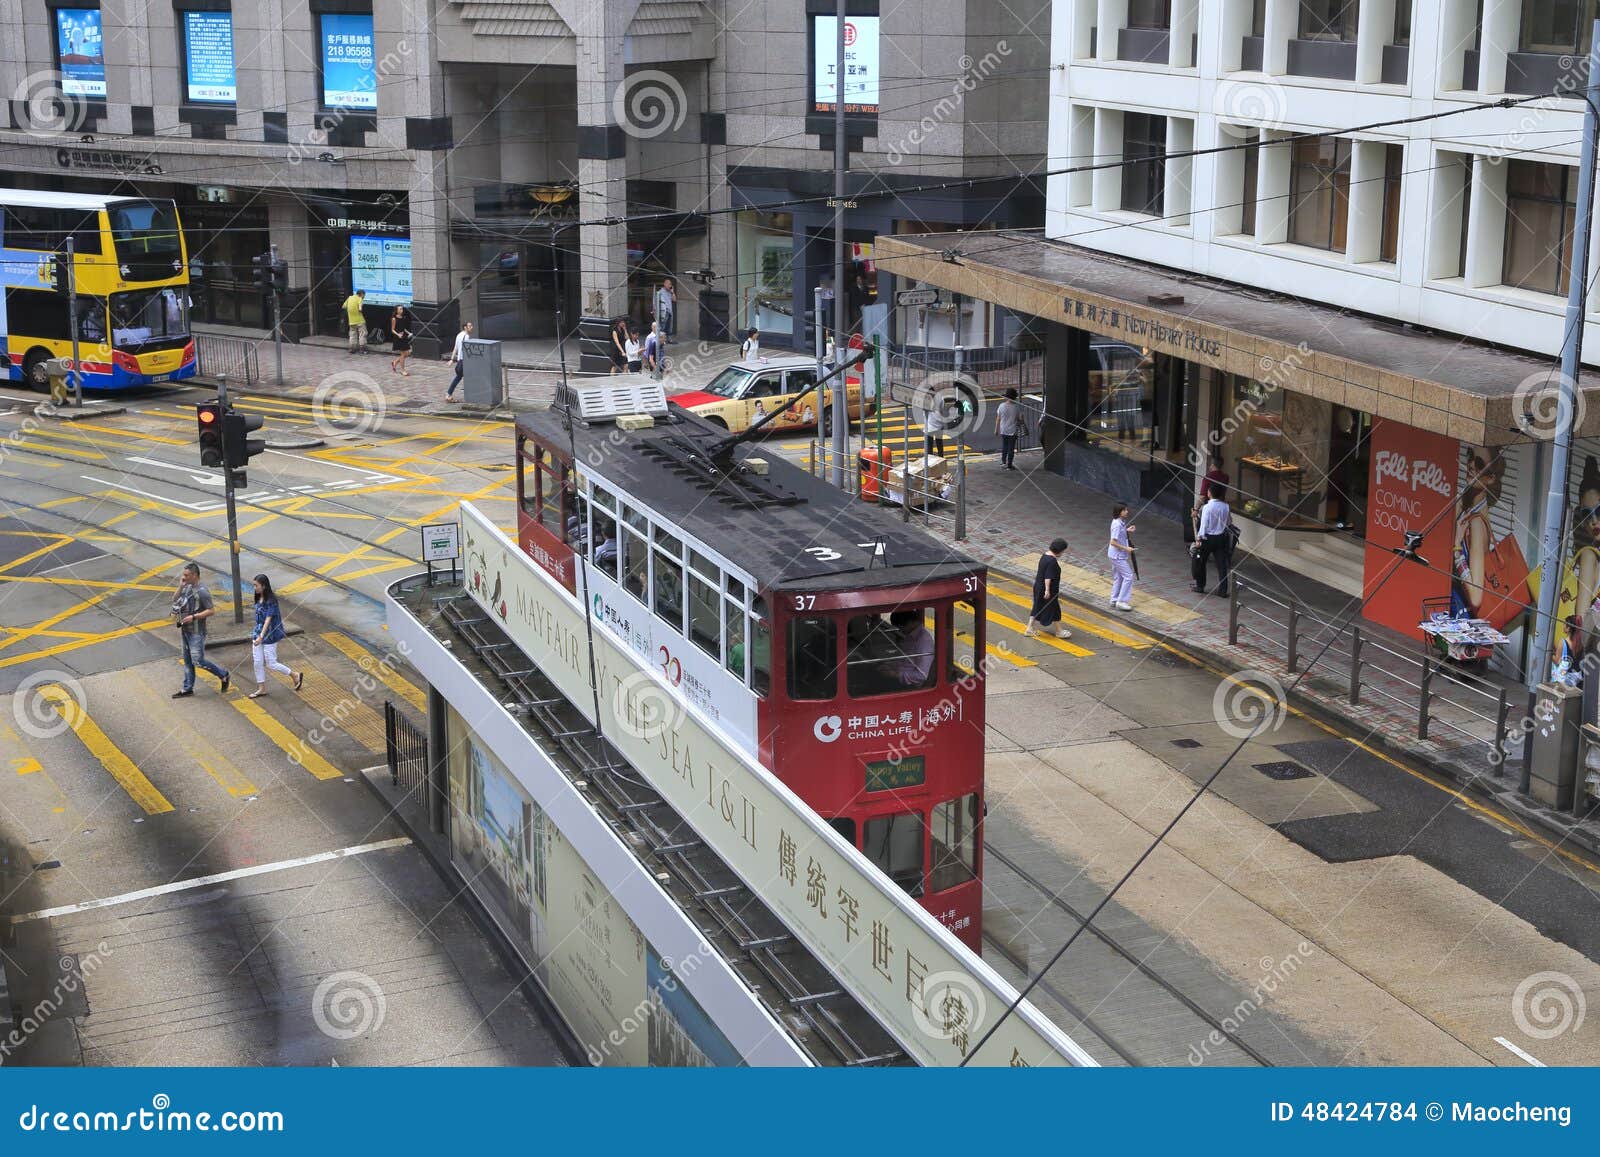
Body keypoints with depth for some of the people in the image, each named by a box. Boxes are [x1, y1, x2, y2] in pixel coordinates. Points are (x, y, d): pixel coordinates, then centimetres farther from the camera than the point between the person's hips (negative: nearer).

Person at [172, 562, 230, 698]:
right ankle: (188, 688, 23)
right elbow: (175, 601, 16)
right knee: (187, 661, 14)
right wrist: (180, 587, 0)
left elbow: (211, 611, -20)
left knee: (198, 661, -6)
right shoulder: (188, 587, 7)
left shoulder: (201, 591, -19)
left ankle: (224, 675, 10)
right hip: (186, 629, 9)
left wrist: (193, 617, -22)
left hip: (196, 632, -9)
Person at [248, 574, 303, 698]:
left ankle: (295, 675, 19)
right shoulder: (259, 599, 5)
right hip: (258, 634, 8)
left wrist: (261, 637, -30)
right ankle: (261, 688, 18)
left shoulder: (271, 601, -19)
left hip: (269, 636, -8)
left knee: (271, 664, 0)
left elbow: (268, 619, -24)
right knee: (257, 662, 6)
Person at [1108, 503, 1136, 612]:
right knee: (1128, 576, -5)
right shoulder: (1117, 525, -24)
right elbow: (1113, 542, -24)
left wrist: (1127, 531, 7)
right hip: (1118, 555, -10)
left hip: (1117, 555, 10)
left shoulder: (1120, 522, 5)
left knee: (1118, 578, 16)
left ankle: (1114, 602, 23)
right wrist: (1126, 548, -20)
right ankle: (1121, 601, -1)